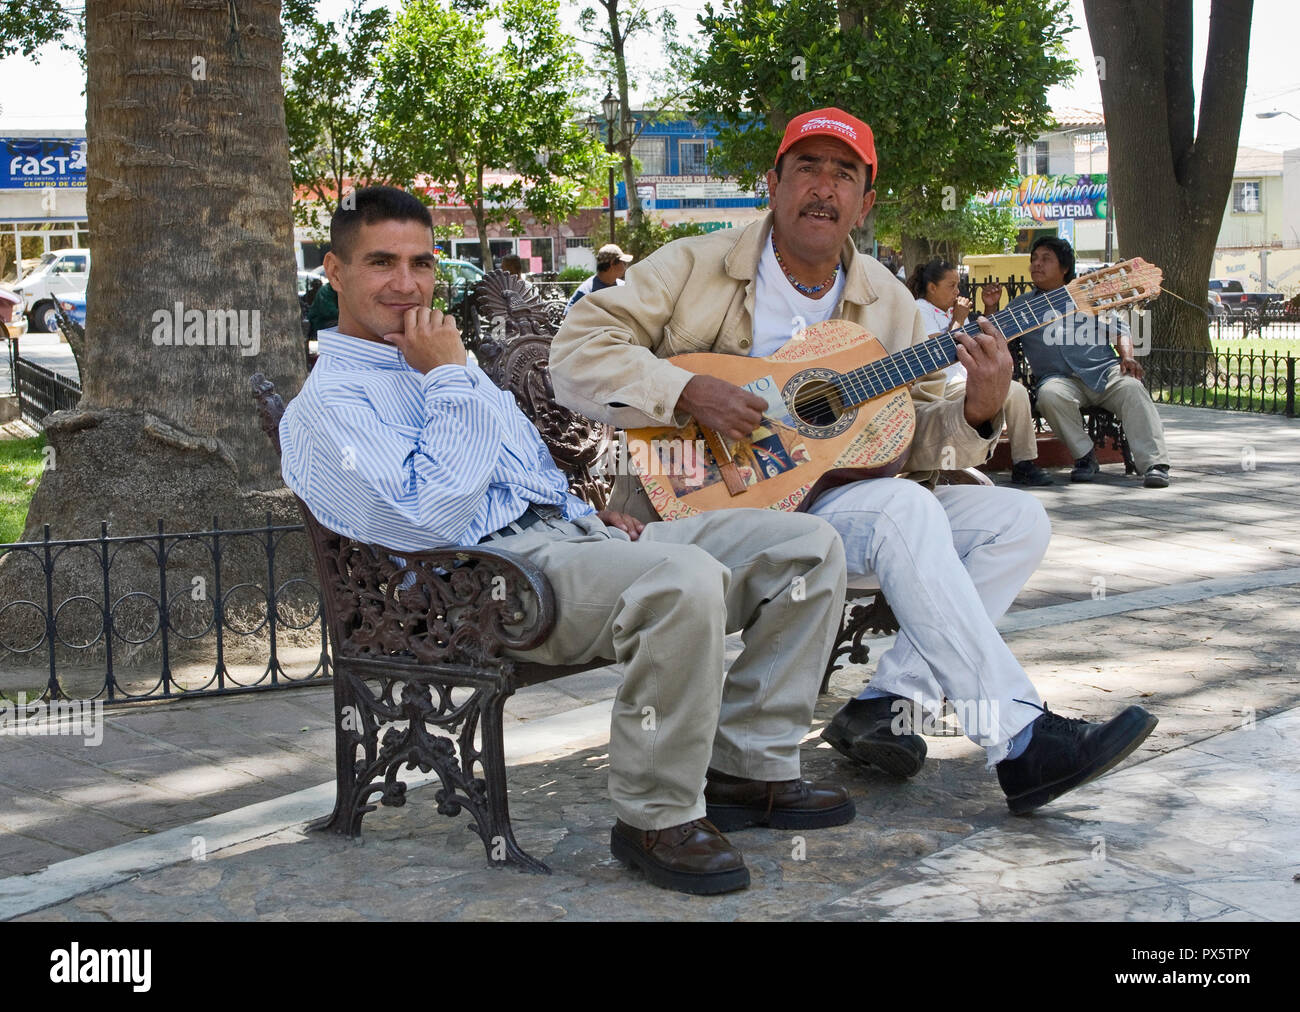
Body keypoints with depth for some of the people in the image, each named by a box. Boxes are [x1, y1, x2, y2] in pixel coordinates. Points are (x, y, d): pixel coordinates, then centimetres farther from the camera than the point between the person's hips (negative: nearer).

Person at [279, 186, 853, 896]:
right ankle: (656, 815, -21)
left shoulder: (443, 363, 28)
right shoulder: (326, 404, -1)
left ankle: (745, 768, -1)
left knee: (808, 546, -3)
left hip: (572, 532, 9)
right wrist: (449, 377, -8)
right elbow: (433, 518, -16)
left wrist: (590, 513, 15)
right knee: (684, 579, -38)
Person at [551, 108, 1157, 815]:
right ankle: (1020, 742, -28)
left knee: (1017, 519, -6)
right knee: (903, 509, -30)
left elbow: (916, 444, 9)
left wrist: (977, 412, -13)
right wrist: (692, 393, -25)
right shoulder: (697, 267, -2)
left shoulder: (886, 303, 12)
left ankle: (889, 704, -14)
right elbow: (576, 352, -11)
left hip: (833, 497, 7)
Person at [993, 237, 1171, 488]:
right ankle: (1085, 457, -21)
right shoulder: (1022, 305, 18)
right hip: (1062, 379, 0)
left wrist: (1127, 357, -2)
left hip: (1104, 371, 1)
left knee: (1132, 388, -31)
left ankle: (1154, 464, -38)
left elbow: (1118, 330, 18)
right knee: (1050, 394, -36)